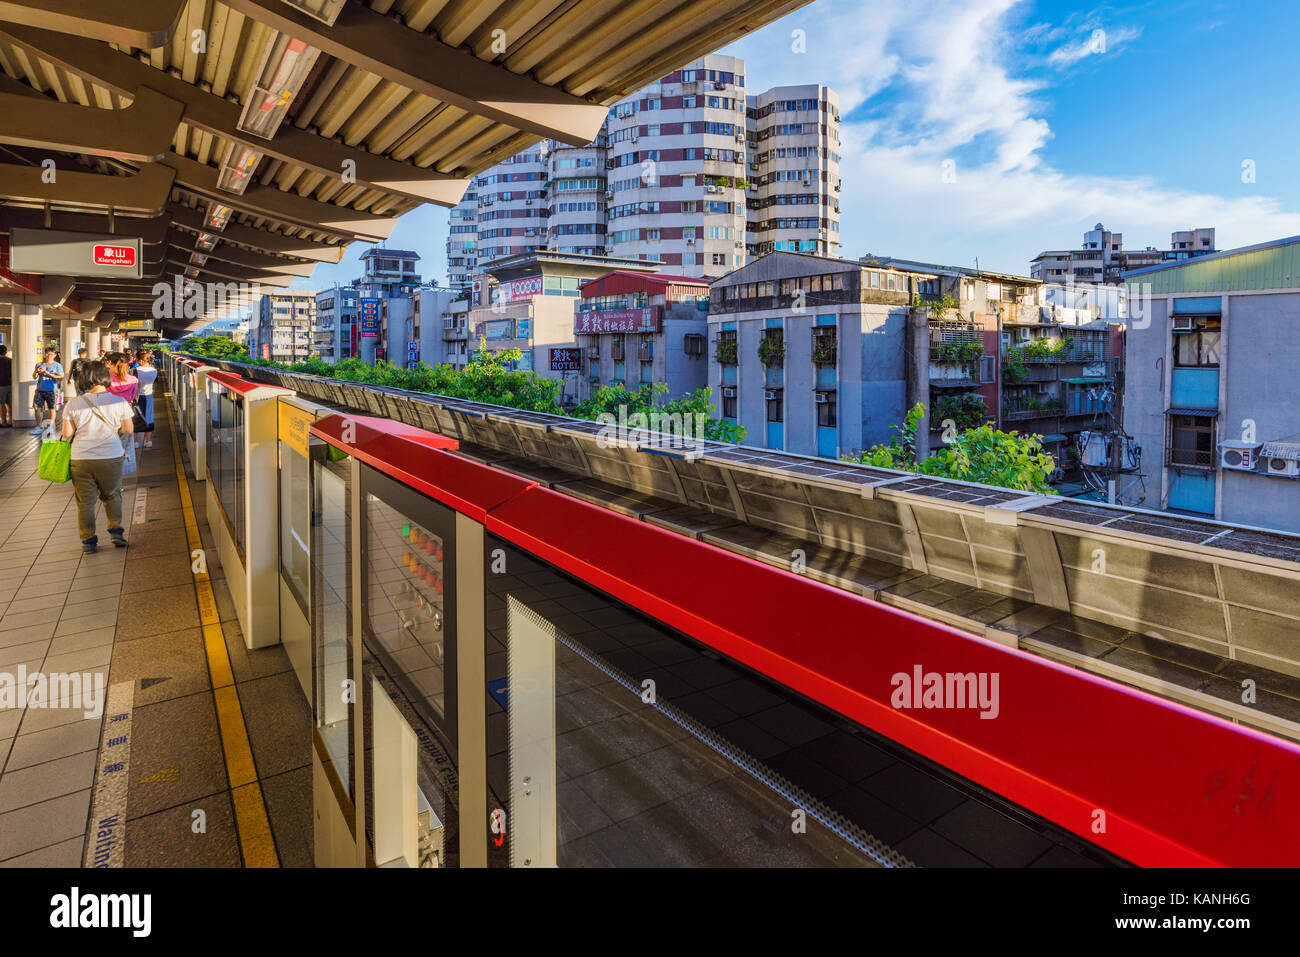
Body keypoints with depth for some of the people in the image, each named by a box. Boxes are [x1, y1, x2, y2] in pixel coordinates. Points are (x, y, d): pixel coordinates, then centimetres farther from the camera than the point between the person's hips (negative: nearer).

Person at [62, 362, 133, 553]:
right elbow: (129, 430, 1)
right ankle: (116, 532, 12)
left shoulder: (73, 404, -2)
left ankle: (88, 540, 11)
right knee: (112, 496, 19)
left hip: (81, 460, 0)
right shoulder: (119, 402, -4)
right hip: (111, 458, 0)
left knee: (85, 502, 9)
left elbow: (67, 433, 0)